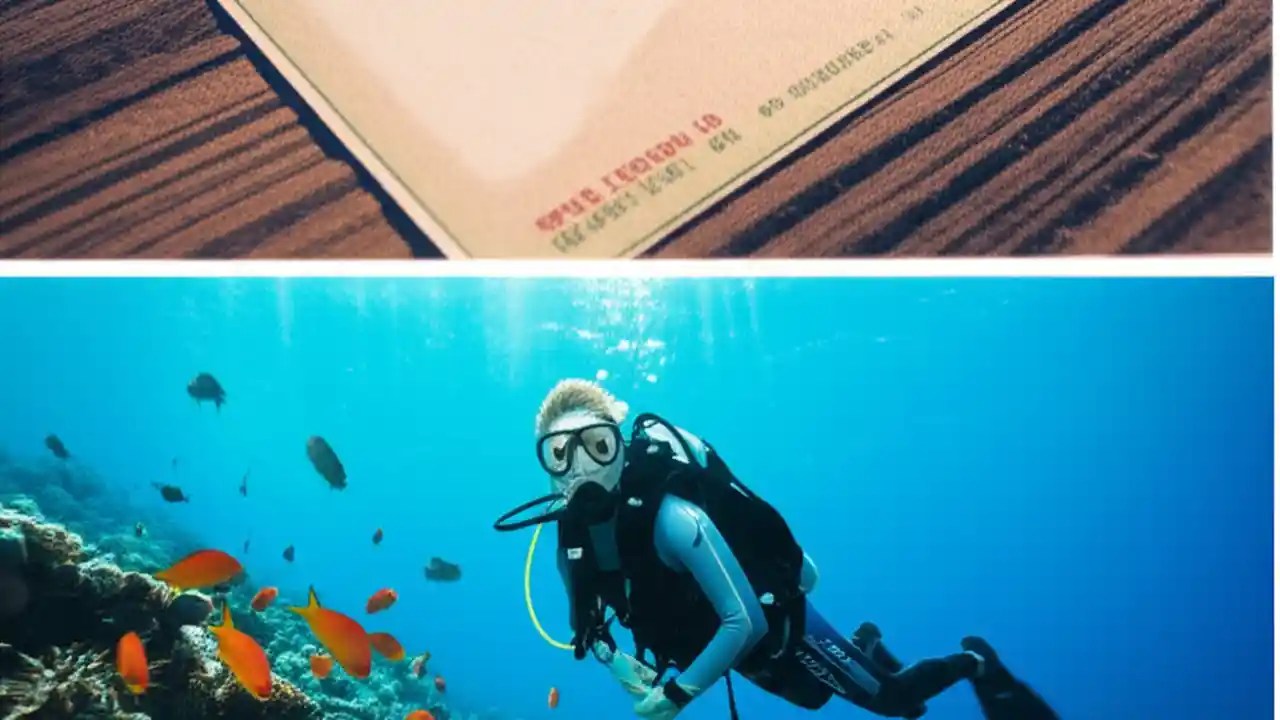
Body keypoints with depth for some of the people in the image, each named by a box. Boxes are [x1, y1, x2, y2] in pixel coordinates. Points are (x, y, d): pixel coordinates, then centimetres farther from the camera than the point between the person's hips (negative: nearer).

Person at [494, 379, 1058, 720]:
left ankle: (975, 664, 38)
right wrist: (628, 672, -19)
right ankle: (864, 646, 57)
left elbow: (747, 622, -39)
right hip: (728, 637, 7)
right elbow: (586, 625, -2)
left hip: (774, 625, -7)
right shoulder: (571, 539, -20)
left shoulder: (672, 518, -41)